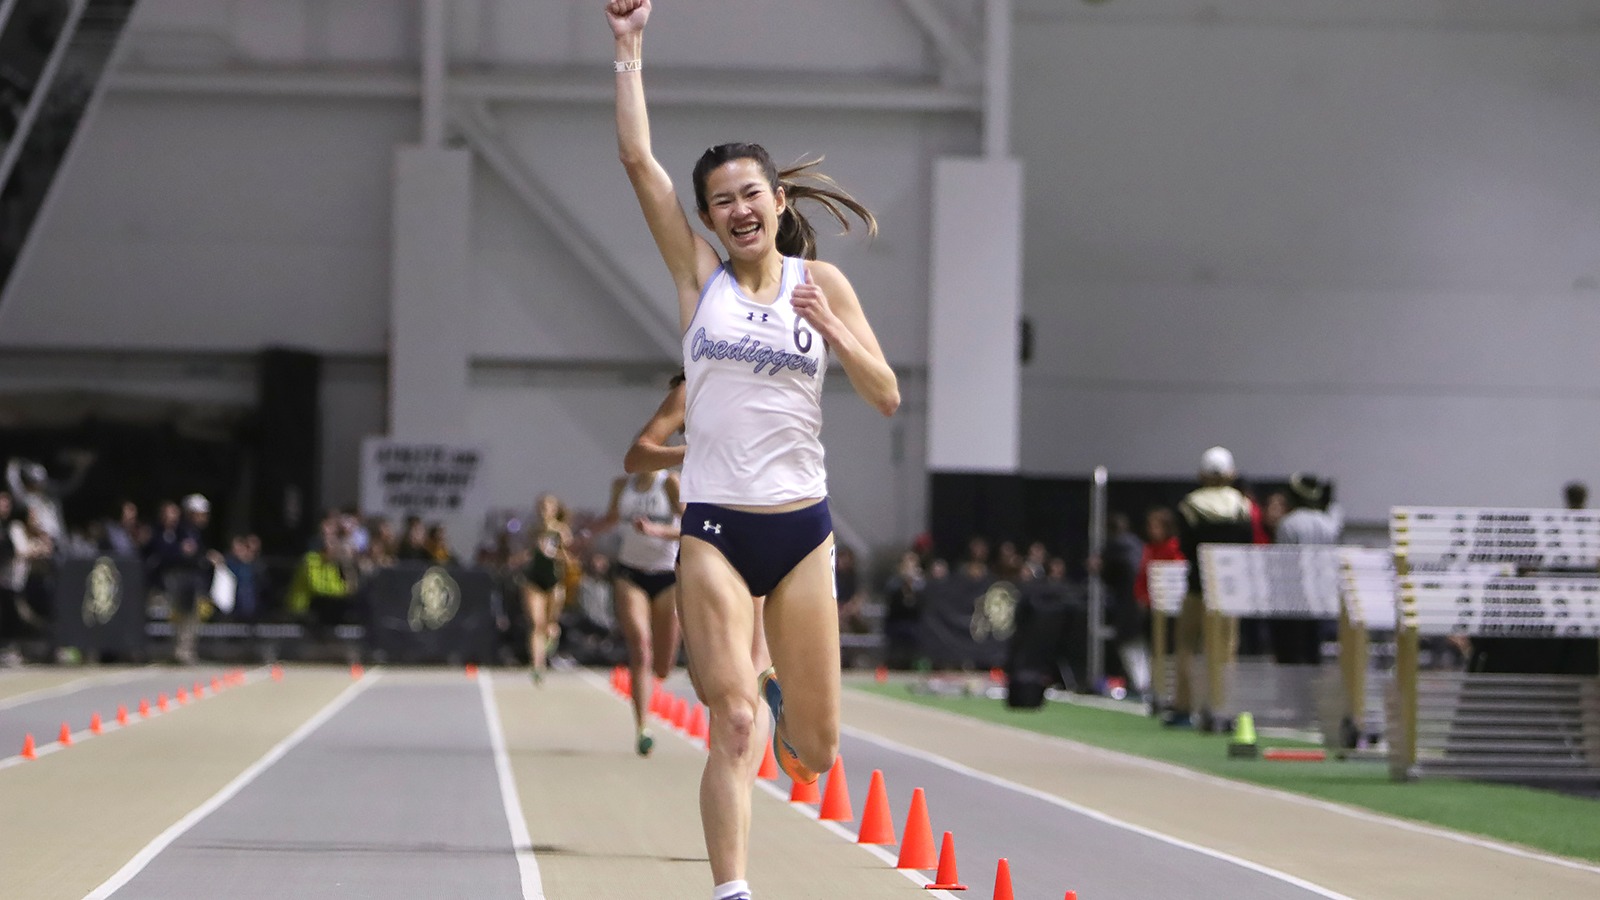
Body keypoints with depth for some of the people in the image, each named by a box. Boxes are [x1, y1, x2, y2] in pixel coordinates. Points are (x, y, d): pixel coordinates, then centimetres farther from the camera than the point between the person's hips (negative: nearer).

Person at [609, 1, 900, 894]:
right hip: (715, 527, -1)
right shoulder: (701, 275, 3)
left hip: (802, 527, 2)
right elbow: (639, 160, -4)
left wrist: (831, 328, -13)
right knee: (733, 730, -14)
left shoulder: (822, 282, 6)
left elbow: (887, 396, 2)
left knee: (816, 753, 7)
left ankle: (783, 699, 42)